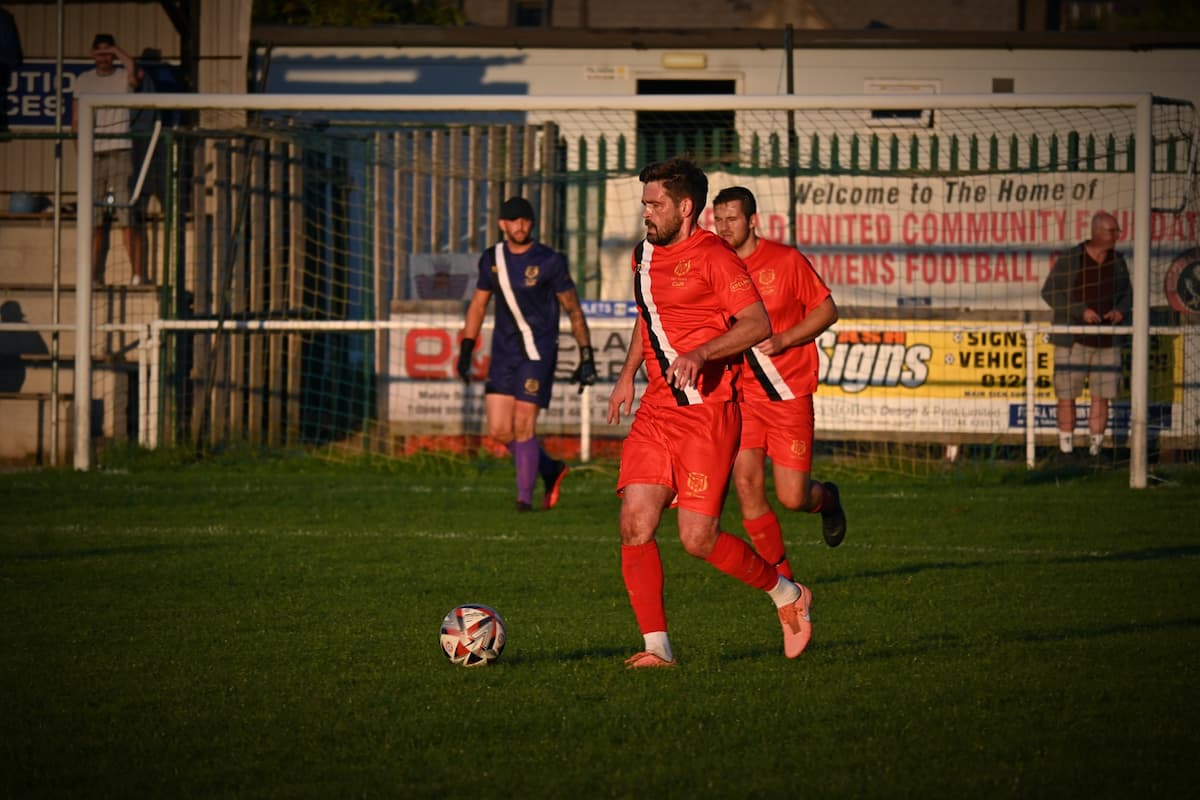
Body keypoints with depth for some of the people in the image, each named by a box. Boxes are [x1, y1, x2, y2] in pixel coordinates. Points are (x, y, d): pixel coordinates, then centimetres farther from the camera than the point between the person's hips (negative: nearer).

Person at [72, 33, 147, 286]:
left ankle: (138, 273, -11)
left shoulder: (124, 77, 3)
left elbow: (132, 66, -22)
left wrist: (113, 50, -8)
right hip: (93, 154, 4)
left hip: (120, 151, -4)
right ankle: (94, 274, 8)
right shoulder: (83, 81, 14)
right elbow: (76, 120, 14)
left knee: (128, 217, -9)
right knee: (94, 219, 4)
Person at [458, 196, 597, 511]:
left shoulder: (549, 261, -6)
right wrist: (466, 350, 12)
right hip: (503, 352, 5)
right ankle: (551, 470, 22)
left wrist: (586, 356, -5)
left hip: (538, 352, -5)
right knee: (499, 430, 0)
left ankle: (525, 496, 1)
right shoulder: (492, 259, 7)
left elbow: (573, 309, -1)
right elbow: (478, 305, 17)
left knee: (523, 426, -11)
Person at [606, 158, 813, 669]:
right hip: (656, 410, 7)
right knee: (634, 527, -7)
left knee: (698, 539, -8)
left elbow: (758, 324, -17)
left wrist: (698, 354, -27)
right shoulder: (645, 255, 15)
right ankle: (657, 646, -1)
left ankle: (788, 596, 16)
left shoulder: (714, 257, -10)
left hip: (707, 413, -7)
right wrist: (628, 373, 23)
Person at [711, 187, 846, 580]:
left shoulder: (786, 260, -7)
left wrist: (782, 340, -14)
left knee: (792, 498, -5)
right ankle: (782, 579, 4)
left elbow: (827, 310, -2)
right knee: (746, 483, -11)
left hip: (789, 390, -3)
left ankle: (827, 500, 34)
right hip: (740, 393, 3)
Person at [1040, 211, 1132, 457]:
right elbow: (1050, 293, -11)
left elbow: (1127, 295, 13)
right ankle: (1066, 449, 8)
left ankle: (1095, 450, 10)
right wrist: (1081, 311, -21)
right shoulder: (1069, 260, -9)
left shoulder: (1117, 261, 5)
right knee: (1067, 395, 1)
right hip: (1073, 340, -4)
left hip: (1106, 342, 4)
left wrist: (1121, 311, -10)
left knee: (1102, 396, 2)